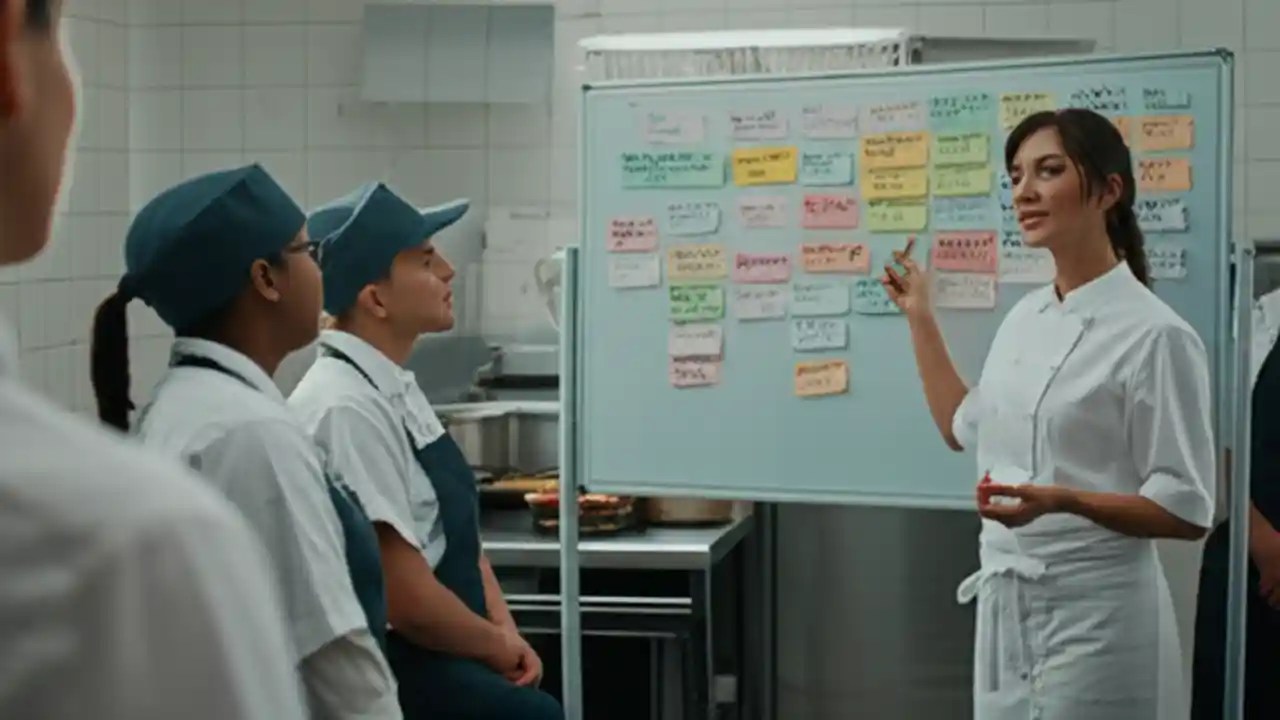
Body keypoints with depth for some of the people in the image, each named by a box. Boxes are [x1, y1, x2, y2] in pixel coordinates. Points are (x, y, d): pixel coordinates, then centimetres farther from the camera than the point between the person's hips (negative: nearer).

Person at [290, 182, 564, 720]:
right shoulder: (348, 408, -22)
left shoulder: (399, 390, 8)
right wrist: (497, 645, -7)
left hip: (440, 657, 9)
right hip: (388, 671, -9)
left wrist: (504, 633, 0)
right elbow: (405, 597, -22)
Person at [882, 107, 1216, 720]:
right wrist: (919, 317, 20)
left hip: (1093, 612, -7)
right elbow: (966, 430, 21)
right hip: (1006, 603, 7)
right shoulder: (1025, 316, 7)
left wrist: (1061, 502, -28)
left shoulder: (1154, 336, -15)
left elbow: (1187, 512, -14)